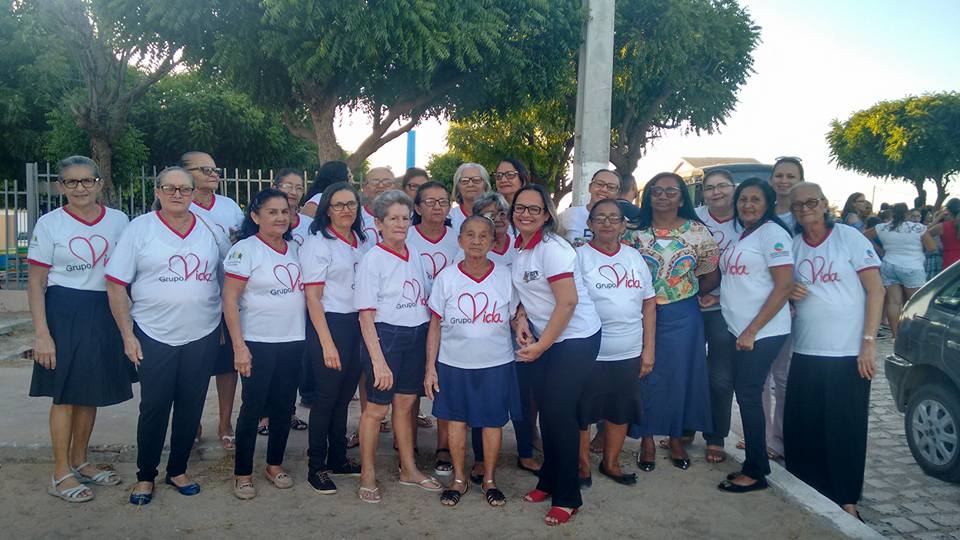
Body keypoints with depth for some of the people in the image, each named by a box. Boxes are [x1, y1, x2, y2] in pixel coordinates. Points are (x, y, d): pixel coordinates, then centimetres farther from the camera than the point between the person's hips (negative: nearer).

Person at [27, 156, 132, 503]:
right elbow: (36, 283, -4)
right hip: (65, 314, -3)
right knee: (65, 395, 2)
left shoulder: (118, 220, 4)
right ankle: (61, 474, 13)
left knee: (91, 393, 13)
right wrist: (42, 334, -12)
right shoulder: (49, 224, -4)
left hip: (105, 314, 4)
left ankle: (79, 462, 29)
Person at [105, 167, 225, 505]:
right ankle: (145, 477, 21)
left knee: (191, 406, 10)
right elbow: (116, 285, -3)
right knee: (154, 407, 3)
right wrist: (127, 335, -8)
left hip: (202, 335, 3)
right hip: (153, 336, -2)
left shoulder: (211, 231, 5)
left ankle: (177, 470, 27)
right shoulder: (139, 229, -2)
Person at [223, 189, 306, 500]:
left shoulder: (295, 248, 9)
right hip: (258, 344, -5)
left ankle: (275, 465, 27)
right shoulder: (245, 250, -8)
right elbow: (229, 301, -11)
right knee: (253, 408, 2)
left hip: (294, 342, 5)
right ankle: (242, 474, 16)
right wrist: (239, 346, -17)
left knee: (284, 407, 11)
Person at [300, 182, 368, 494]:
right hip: (329, 325, -6)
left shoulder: (360, 240, 9)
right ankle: (316, 467, 14)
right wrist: (327, 343, -16)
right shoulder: (317, 243, -9)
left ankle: (338, 458, 27)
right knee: (327, 397, 0)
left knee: (345, 395, 13)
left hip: (358, 324, 6)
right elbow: (313, 297, -13)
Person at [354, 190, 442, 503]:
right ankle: (367, 475, 18)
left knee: (405, 402, 16)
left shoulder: (414, 255, 8)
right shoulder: (372, 259, -11)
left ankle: (408, 469, 29)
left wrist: (429, 334, 11)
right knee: (377, 407, 3)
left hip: (416, 336, 6)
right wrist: (378, 360, -19)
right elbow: (365, 315, -14)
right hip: (385, 335, -6)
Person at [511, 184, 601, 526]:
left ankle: (567, 497, 9)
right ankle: (549, 482, 28)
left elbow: (568, 302, -23)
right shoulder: (520, 247, 6)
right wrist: (522, 318, -1)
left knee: (560, 412, -5)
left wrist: (541, 346, -17)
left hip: (576, 338, -8)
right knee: (546, 408, 11)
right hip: (545, 338, 8)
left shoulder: (551, 247, -19)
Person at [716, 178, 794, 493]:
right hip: (740, 330, 8)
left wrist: (752, 330, -18)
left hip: (762, 333, -8)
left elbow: (784, 286, -17)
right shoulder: (741, 236, 15)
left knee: (748, 396, -4)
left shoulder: (772, 233, -10)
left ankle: (756, 472, 7)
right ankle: (755, 463, 21)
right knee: (745, 394, 11)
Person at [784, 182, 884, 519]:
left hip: (849, 353, -4)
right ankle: (807, 490, 24)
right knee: (801, 427, 7)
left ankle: (847, 500, 17)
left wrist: (869, 342, -13)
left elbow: (876, 289, -6)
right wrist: (789, 293, -5)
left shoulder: (850, 238, -3)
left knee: (845, 429, 2)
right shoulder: (792, 246, 9)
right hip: (805, 352, 4)